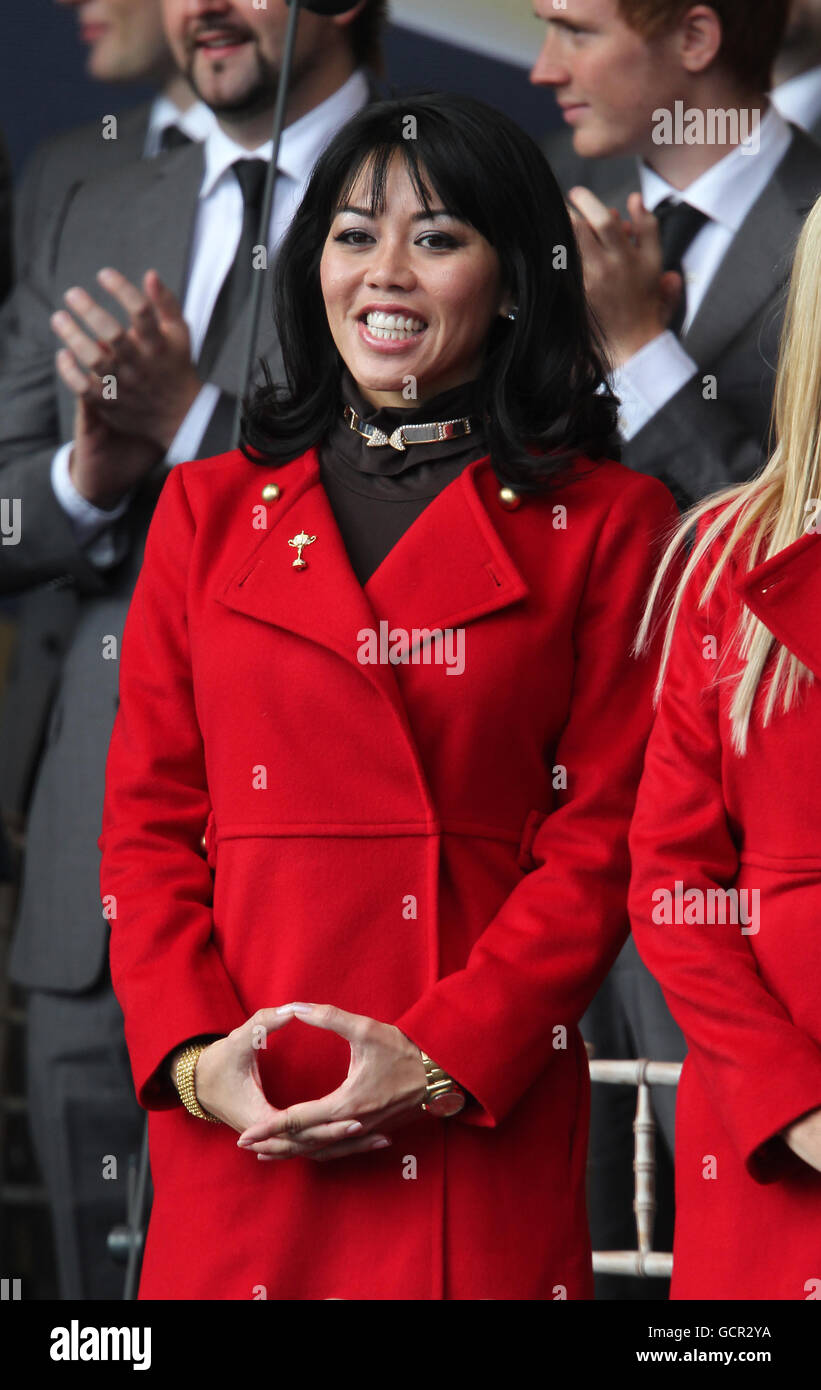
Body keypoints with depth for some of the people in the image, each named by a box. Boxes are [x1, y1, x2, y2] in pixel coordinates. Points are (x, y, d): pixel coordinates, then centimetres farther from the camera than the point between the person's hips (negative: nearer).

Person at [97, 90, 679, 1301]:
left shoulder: (603, 524, 5)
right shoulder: (212, 508, 13)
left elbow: (606, 837, -1)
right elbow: (147, 822, 9)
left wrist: (445, 1058, -12)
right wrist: (195, 1049, -7)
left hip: (484, 1122, -2)